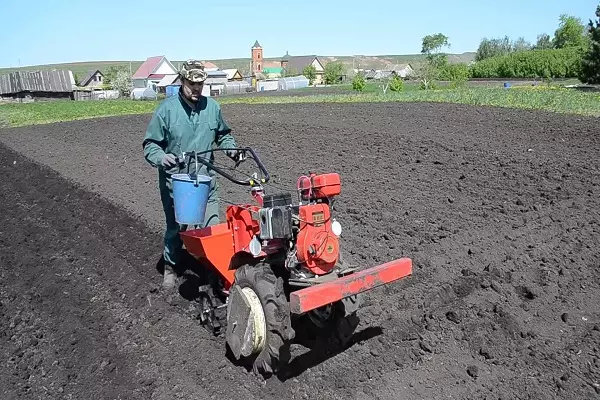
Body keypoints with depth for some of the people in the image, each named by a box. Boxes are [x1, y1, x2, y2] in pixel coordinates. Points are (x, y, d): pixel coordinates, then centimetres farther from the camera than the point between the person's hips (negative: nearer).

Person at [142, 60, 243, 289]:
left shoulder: (212, 107, 2)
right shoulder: (166, 109, -8)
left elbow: (223, 134, 18)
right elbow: (150, 145, -5)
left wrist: (231, 149, -1)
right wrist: (161, 158, -26)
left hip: (206, 180, 2)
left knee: (212, 227, 4)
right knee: (176, 229, 11)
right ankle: (170, 268, 33)